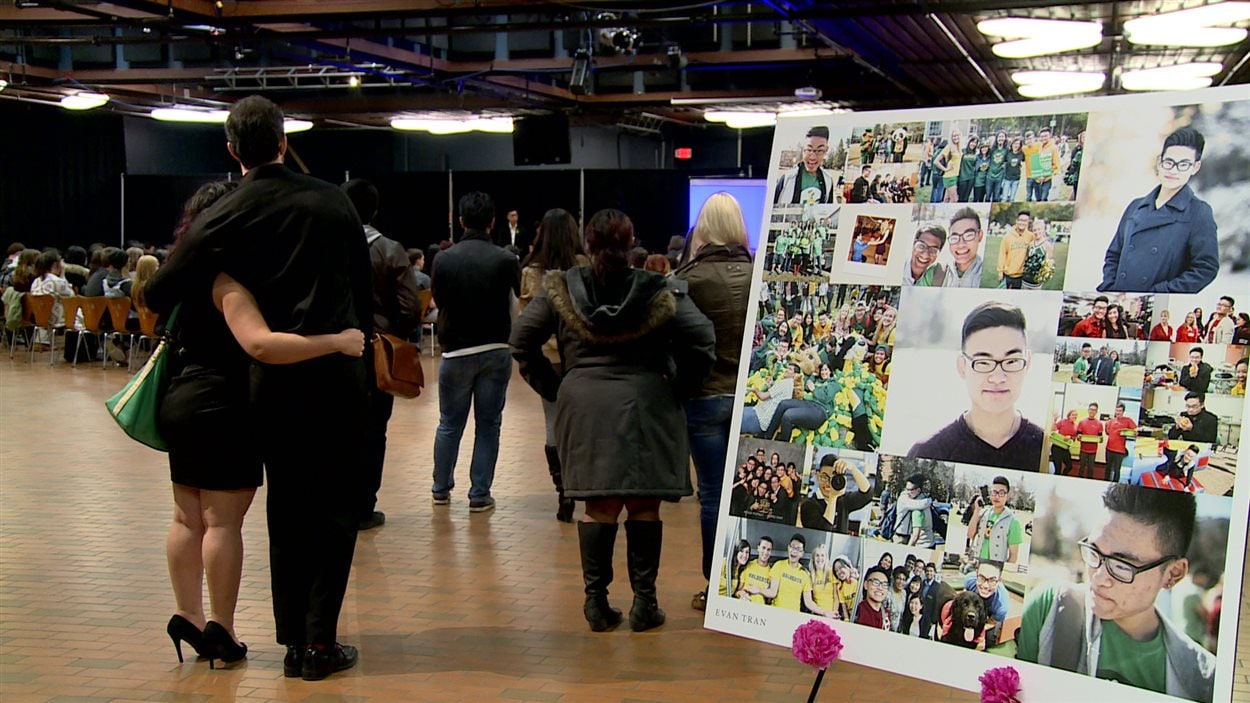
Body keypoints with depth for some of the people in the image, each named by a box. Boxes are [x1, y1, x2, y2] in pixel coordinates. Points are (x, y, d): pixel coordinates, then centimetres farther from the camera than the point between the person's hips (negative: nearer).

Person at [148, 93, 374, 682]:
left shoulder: (222, 219, -4)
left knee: (287, 510, 12)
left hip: (275, 379, 0)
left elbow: (160, 294, -1)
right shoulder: (332, 201, 3)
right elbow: (364, 285, 9)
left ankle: (294, 640, 16)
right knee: (335, 509, 7)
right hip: (340, 373, 0)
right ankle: (321, 642, 5)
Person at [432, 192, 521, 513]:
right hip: (496, 350, -1)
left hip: (456, 351, 1)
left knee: (449, 423, 14)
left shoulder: (444, 259, -7)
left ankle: (441, 489, 24)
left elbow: (438, 300, 5)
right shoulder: (506, 260, -10)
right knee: (488, 424, 6)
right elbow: (520, 298, -1)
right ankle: (480, 495, 7)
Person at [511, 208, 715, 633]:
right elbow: (703, 343, -10)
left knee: (598, 507, 9)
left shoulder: (561, 291, 0)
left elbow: (522, 342, 4)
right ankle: (644, 603, 10)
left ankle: (596, 601, 10)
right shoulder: (660, 293, -5)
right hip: (645, 405, -2)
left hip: (583, 405, 2)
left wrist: (552, 388, 10)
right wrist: (677, 389, 2)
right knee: (644, 508, 6)